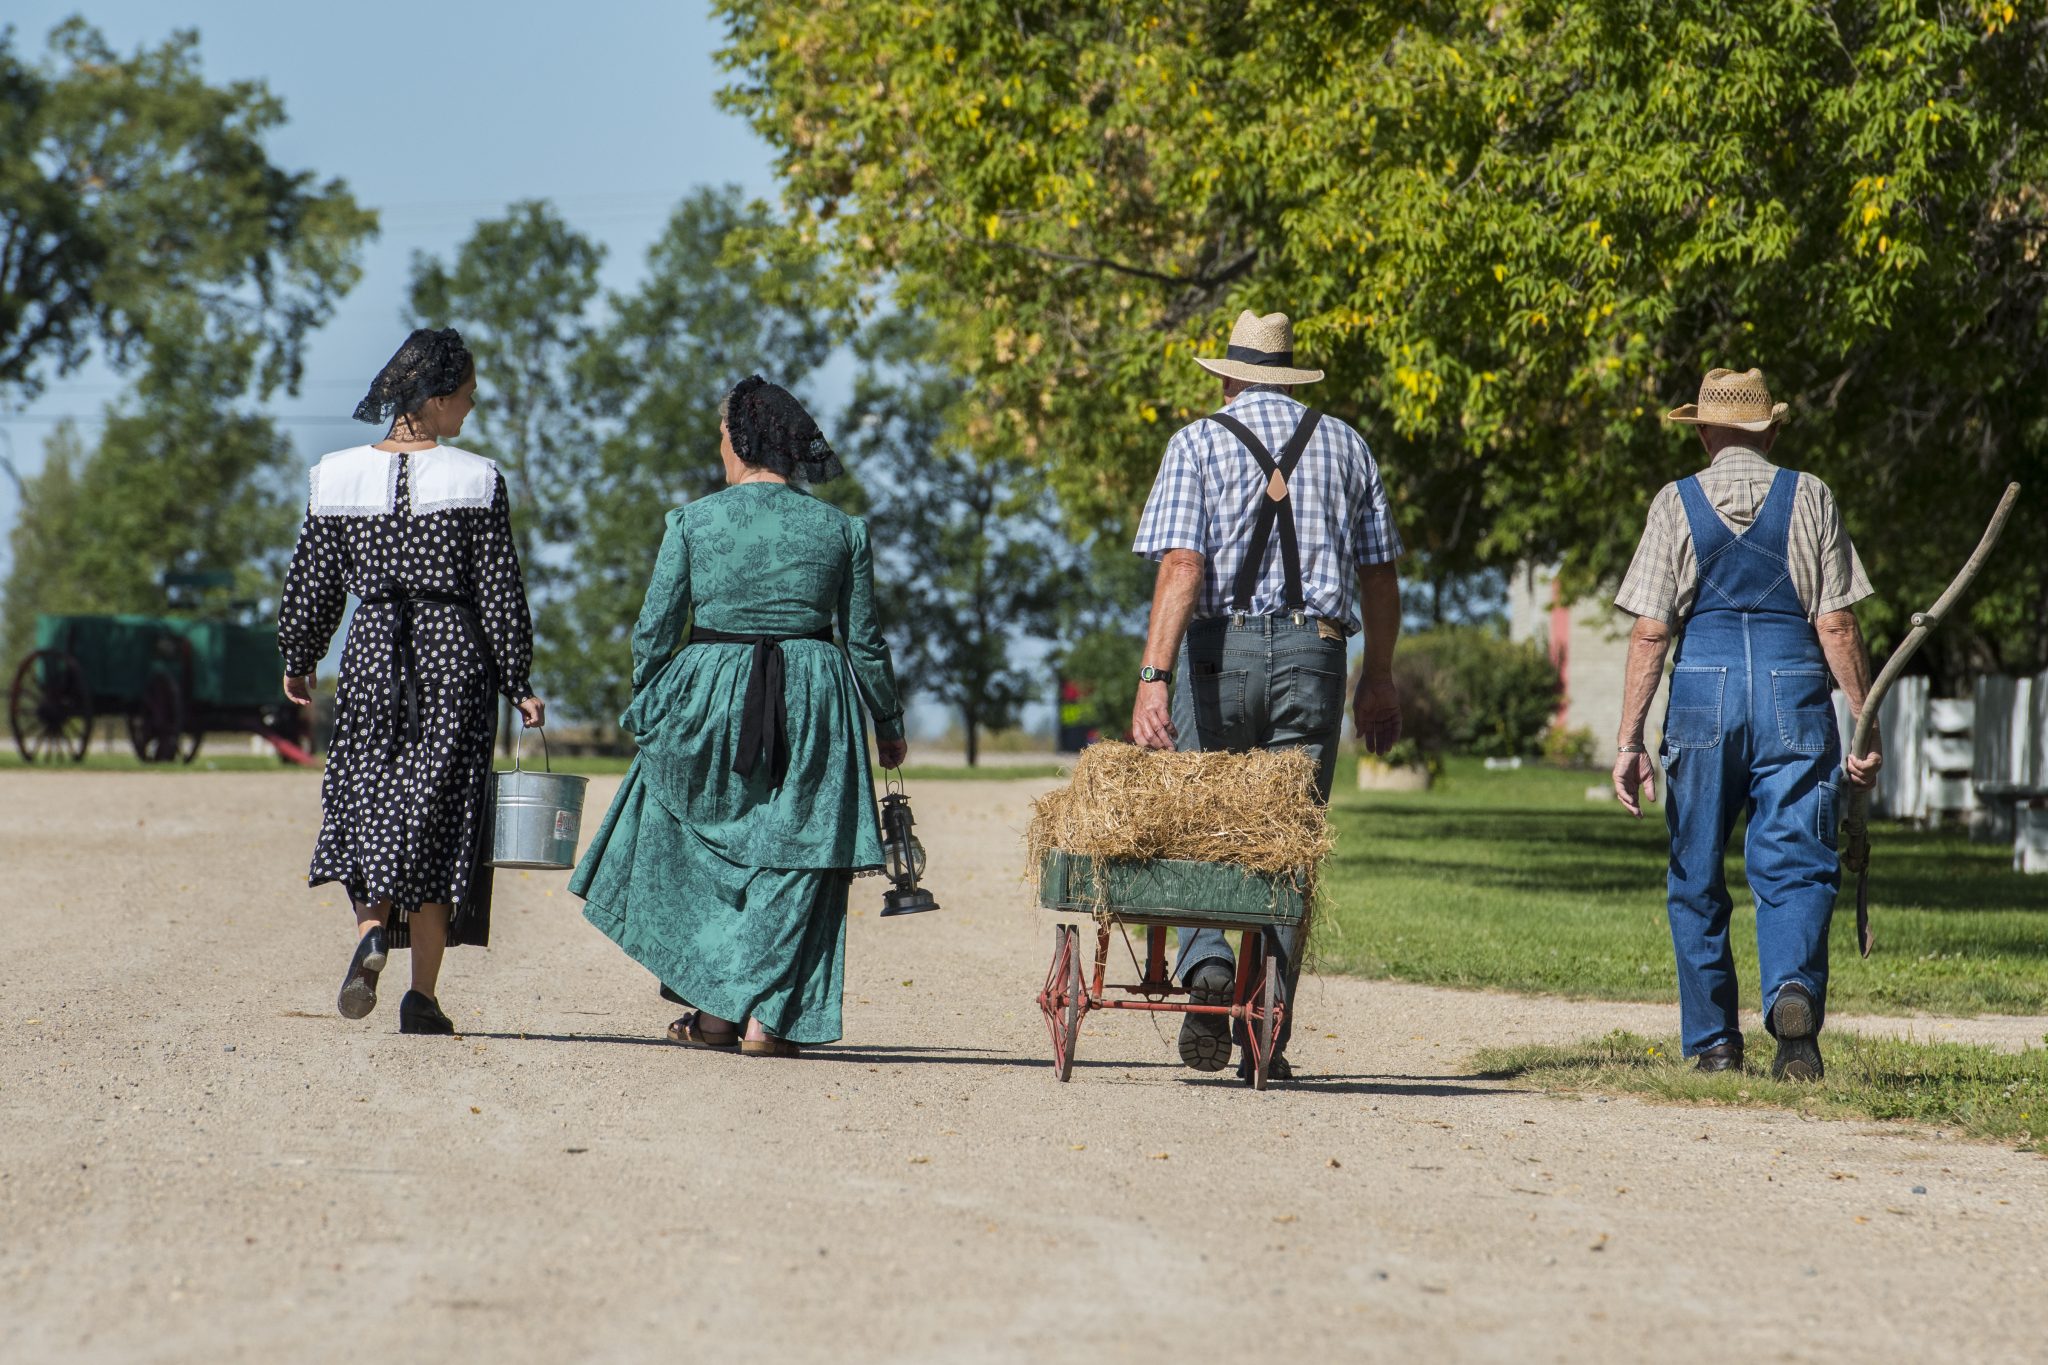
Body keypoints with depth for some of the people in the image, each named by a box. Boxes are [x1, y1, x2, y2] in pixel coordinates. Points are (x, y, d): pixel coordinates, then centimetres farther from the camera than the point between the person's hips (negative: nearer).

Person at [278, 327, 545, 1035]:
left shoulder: (338, 476, 0)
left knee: (366, 801, 13)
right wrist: (517, 684, 1)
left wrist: (298, 660, 21)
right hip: (453, 657, -2)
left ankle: (371, 934, -14)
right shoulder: (476, 480, -7)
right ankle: (422, 993, 5)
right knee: (438, 817, 5)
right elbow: (500, 595, -6)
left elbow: (312, 584, 6)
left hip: (371, 657, 2)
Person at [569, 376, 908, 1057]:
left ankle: (715, 1007, 13)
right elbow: (865, 641, 6)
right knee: (793, 854, 8)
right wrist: (888, 723, 18)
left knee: (699, 846, 16)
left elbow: (654, 630, -1)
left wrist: (645, 707, 13)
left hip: (709, 696, 0)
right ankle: (767, 1015, 1)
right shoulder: (839, 529, 1)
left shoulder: (692, 521, -3)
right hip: (812, 702, 1)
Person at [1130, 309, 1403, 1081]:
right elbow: (1379, 575, 13)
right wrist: (1379, 678, 23)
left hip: (1220, 646, -2)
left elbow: (1182, 566, -12)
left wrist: (1153, 679, -19)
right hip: (1313, 650, 2)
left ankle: (1206, 966, -15)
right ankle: (1269, 1030, 1)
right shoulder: (1344, 446, 12)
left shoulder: (1199, 443, 2)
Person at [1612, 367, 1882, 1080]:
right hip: (1795, 694, 0)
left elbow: (1650, 631, -1)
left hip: (1703, 692, 0)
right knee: (1794, 866, -1)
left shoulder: (1676, 502, 5)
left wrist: (1629, 739, 0)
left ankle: (1712, 1044, 13)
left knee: (1697, 878, 11)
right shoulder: (1809, 497, 6)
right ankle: (1793, 988, -28)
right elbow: (1837, 625, 1)